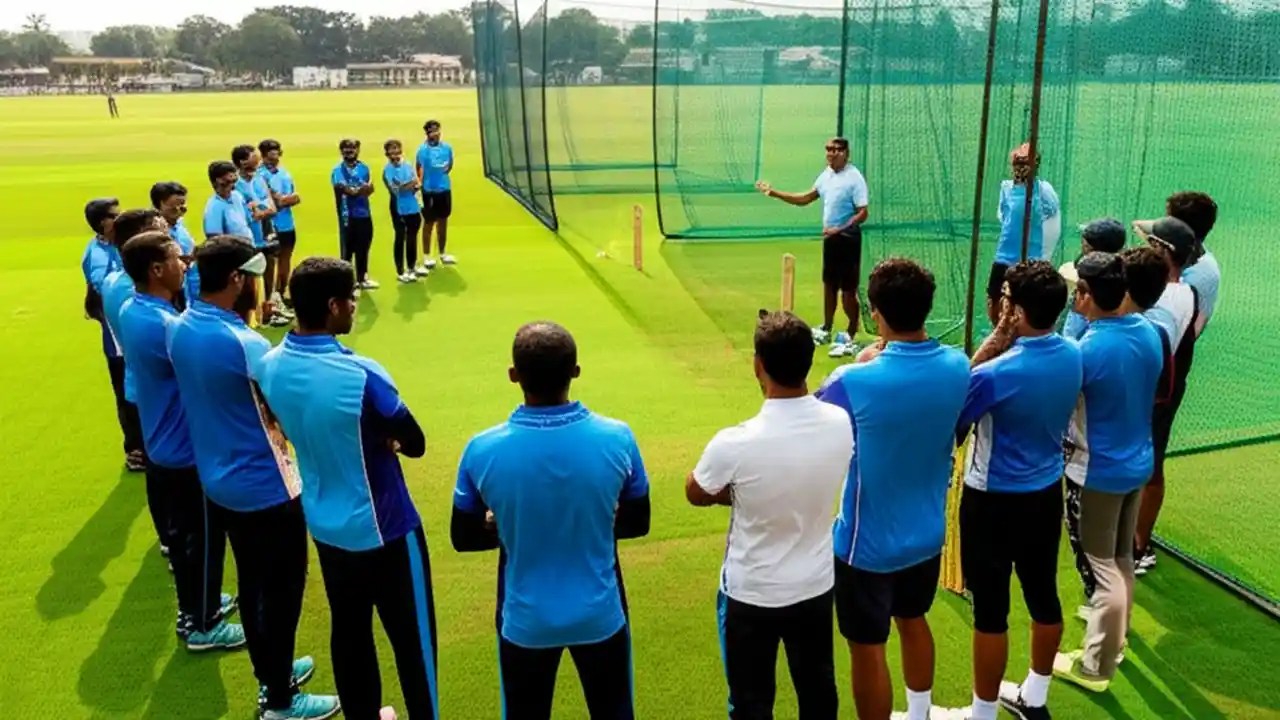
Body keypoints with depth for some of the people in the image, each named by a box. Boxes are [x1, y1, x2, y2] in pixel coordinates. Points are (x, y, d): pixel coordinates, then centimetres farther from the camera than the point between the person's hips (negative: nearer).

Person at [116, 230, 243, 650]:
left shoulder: (132, 311, 0)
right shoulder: (164, 326, -30)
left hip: (163, 447, 9)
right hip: (188, 452, -9)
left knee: (181, 533, 24)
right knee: (203, 539, 8)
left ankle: (194, 604, 41)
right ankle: (201, 625, 23)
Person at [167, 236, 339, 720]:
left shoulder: (179, 329, -1)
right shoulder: (245, 344, -26)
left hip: (217, 482, 8)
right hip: (264, 488, -8)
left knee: (252, 583, 22)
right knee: (283, 588, 7)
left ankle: (269, 673, 39)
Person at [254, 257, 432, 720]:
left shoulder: (269, 366, -6)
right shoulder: (361, 376, -27)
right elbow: (415, 444, -16)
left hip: (325, 525, 7)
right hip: (384, 529, -7)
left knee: (349, 631, 21)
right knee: (412, 639, 10)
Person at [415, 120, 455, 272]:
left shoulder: (447, 147, 2)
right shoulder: (423, 149, -13)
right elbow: (419, 167, -20)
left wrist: (447, 169, -1)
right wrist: (420, 181, -33)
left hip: (445, 189, 5)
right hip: (429, 190, -5)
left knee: (443, 222, 15)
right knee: (429, 223, 4)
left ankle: (442, 254, 29)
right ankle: (426, 256, 13)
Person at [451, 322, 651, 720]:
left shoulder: (483, 450, -19)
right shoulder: (617, 438, -18)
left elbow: (463, 538, -4)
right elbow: (637, 523, -3)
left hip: (525, 621, 0)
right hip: (599, 615, 0)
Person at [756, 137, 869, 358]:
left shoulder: (854, 178, -16)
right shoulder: (826, 174, 7)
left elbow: (862, 213, -18)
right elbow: (806, 198, 14)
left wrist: (839, 229, -28)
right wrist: (774, 193, 9)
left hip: (846, 239, -8)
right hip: (830, 238, 8)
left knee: (848, 290, -4)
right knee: (829, 284, 19)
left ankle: (850, 340, 5)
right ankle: (826, 330, 34)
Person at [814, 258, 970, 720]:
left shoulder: (856, 381, -28)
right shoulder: (956, 367, -11)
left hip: (868, 544, -6)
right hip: (927, 534, 7)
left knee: (868, 650, 10)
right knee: (914, 622, 28)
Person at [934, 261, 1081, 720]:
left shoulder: (994, 374, -27)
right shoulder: (1072, 356, -5)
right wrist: (1003, 346, -5)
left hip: (995, 502, -7)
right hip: (1047, 493, 8)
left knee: (990, 611, 6)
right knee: (1043, 596, 20)